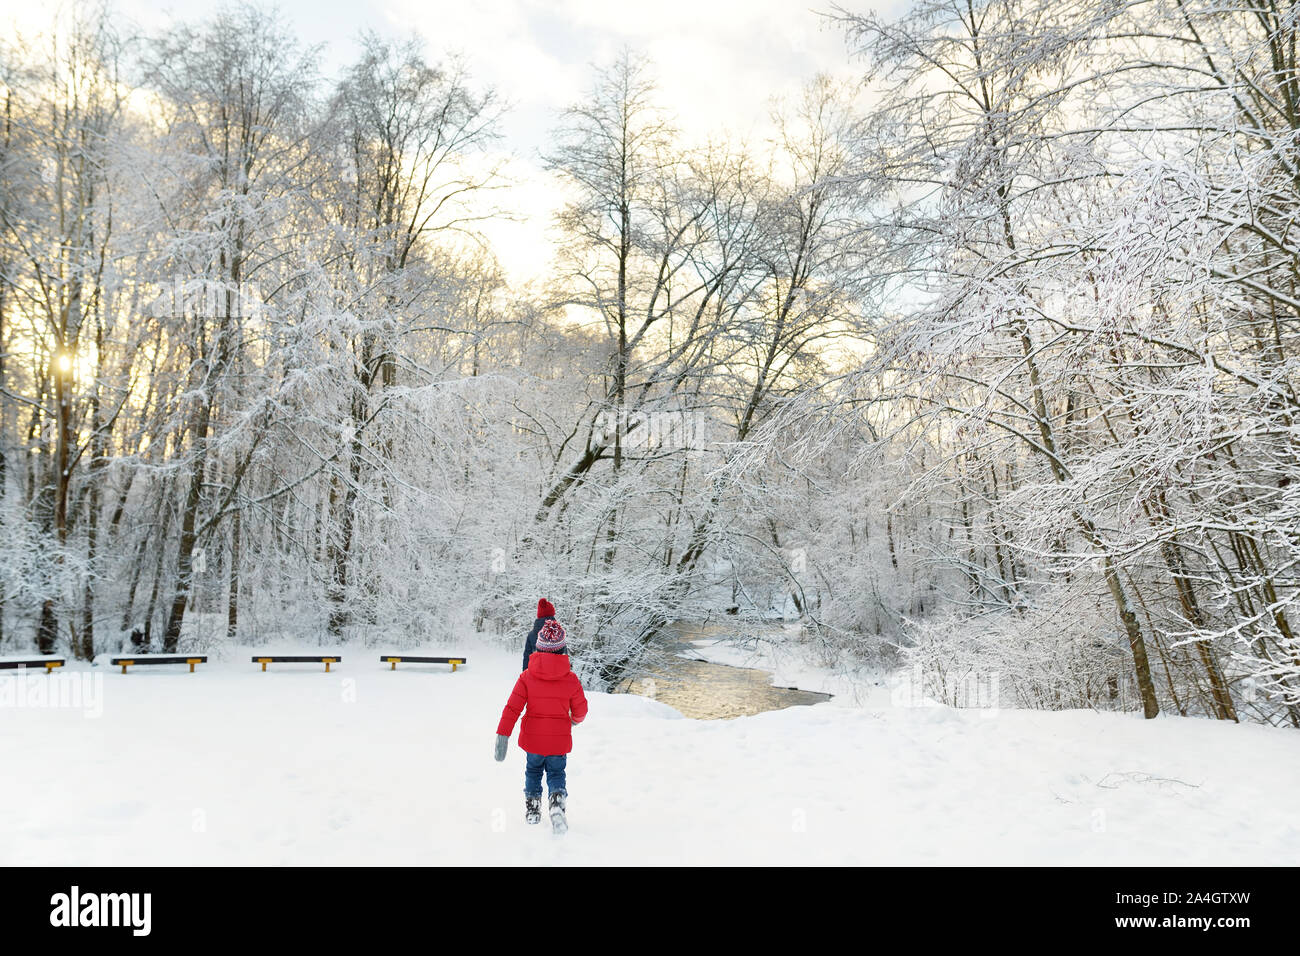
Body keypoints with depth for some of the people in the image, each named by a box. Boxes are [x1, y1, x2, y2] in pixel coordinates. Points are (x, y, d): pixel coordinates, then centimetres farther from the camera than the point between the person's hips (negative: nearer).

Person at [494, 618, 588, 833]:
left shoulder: (527, 677, -10)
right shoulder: (571, 680, -8)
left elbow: (512, 708, -14)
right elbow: (580, 709, 2)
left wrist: (502, 736, -14)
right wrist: (574, 721, 25)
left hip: (533, 739, 1)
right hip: (559, 741, 0)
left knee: (533, 771, 24)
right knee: (556, 774, 15)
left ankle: (532, 808, 29)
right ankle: (557, 801, -11)